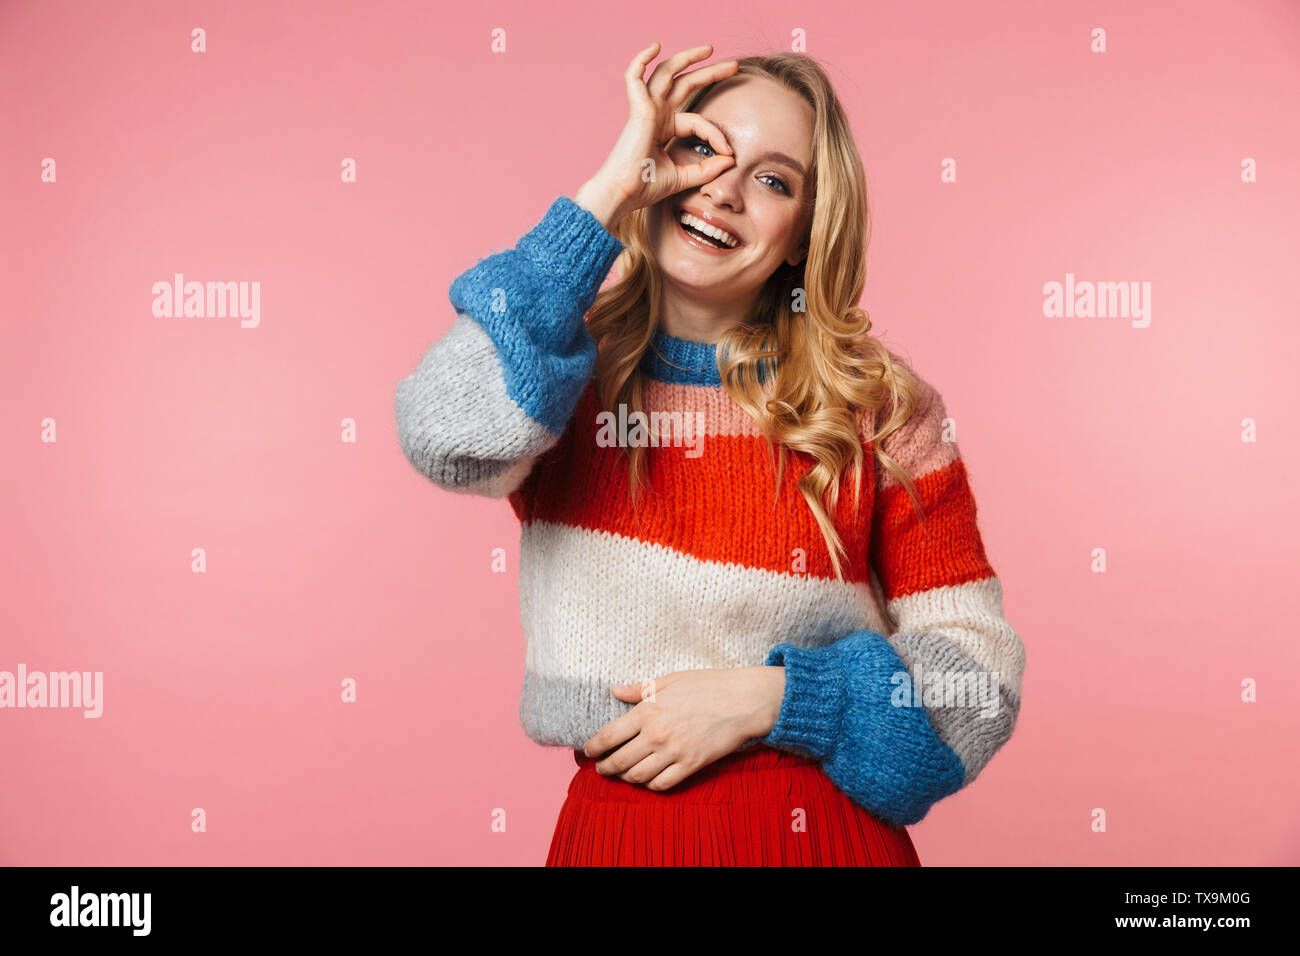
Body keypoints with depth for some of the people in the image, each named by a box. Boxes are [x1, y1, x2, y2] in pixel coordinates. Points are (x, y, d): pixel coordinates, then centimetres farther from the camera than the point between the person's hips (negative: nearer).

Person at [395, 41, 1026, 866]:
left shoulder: (878, 403, -5)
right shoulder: (568, 380, -4)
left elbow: (982, 669, -4)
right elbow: (446, 439, -27)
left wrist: (762, 698, -17)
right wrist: (607, 193, -20)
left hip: (830, 831, 0)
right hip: (615, 827, 1)